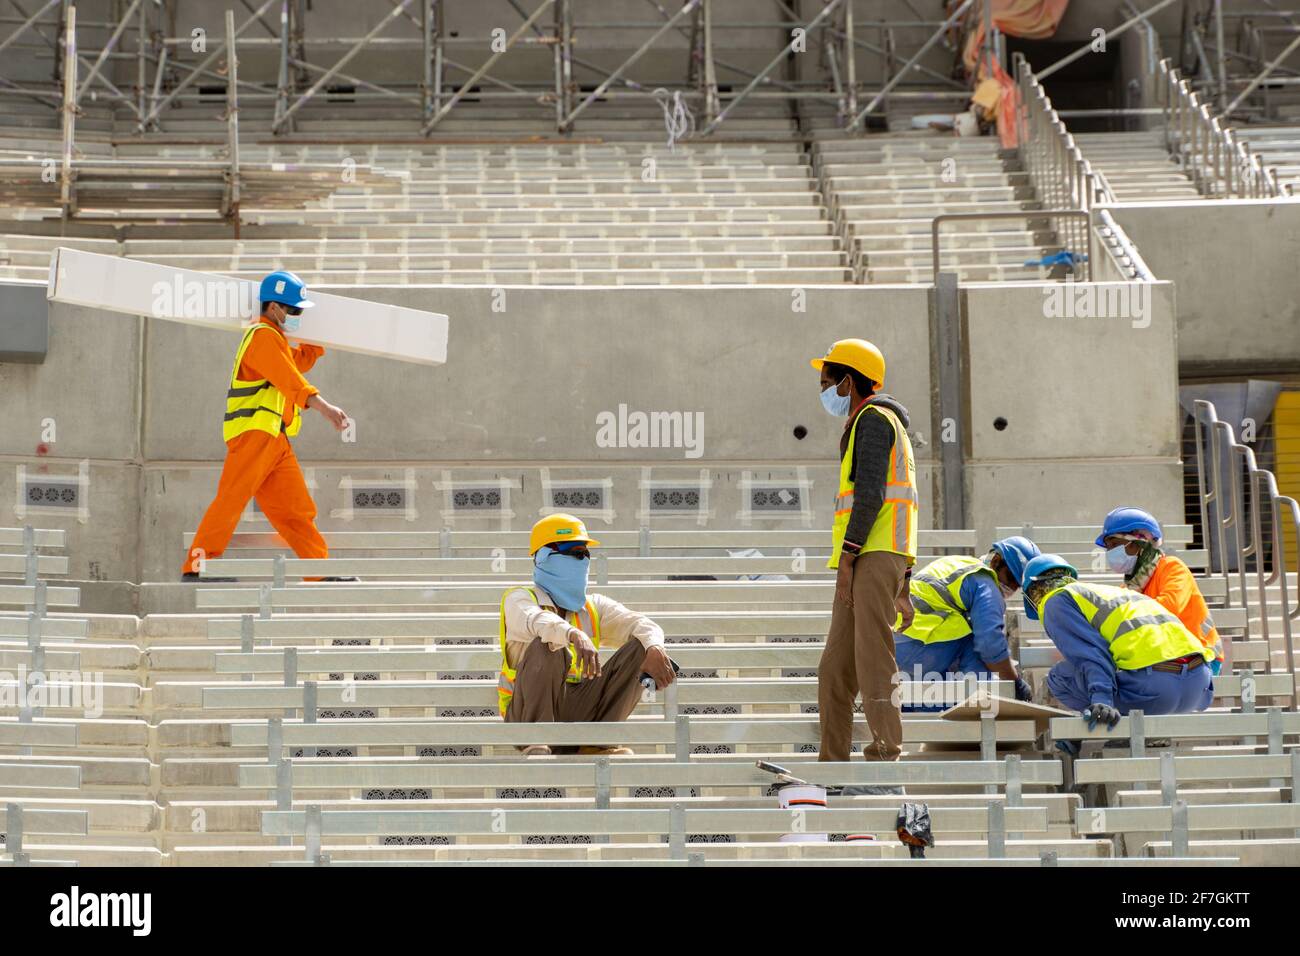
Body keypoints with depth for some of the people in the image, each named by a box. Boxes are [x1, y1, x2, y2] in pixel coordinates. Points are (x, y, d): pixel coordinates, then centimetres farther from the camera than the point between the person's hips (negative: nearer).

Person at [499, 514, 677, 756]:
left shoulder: (594, 606, 20)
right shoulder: (519, 598, 4)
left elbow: (639, 623, 2)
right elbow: (535, 621, -22)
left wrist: (653, 647, -24)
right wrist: (574, 635, -44)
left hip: (578, 709, 4)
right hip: (530, 710, -4)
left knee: (639, 648, -10)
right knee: (547, 647, -31)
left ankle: (596, 743, -21)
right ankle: (536, 745, -32)